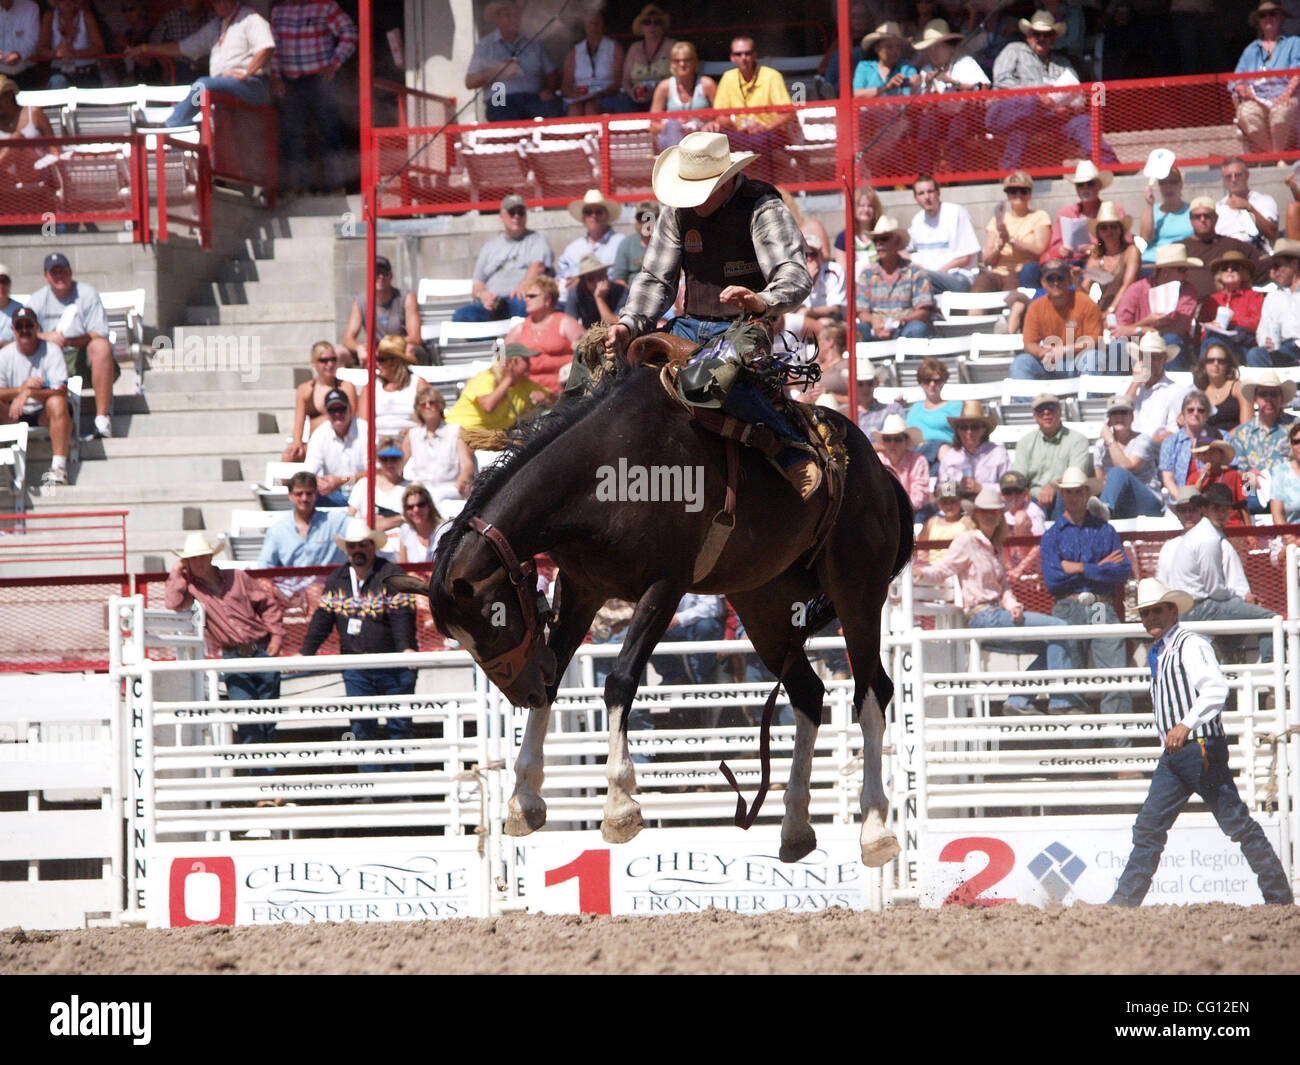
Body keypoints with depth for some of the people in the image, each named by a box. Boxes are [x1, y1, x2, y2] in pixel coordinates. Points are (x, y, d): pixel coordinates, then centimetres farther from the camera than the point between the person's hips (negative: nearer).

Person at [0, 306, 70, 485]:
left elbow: (61, 392, -19)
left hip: (44, 413, -3)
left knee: (56, 402, -35)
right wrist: (22, 388, -25)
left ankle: (59, 467, -39)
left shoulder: (51, 351, -7)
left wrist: (29, 393, -33)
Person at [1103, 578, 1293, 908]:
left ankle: (1280, 898, 0)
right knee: (1148, 827, 3)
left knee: (1237, 824, -5)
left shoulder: (1190, 645, -10)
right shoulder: (1158, 653, 18)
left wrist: (1187, 725, -36)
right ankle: (1124, 901, 2)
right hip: (1174, 755, 9)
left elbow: (1216, 689, -25)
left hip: (1201, 746, -9)